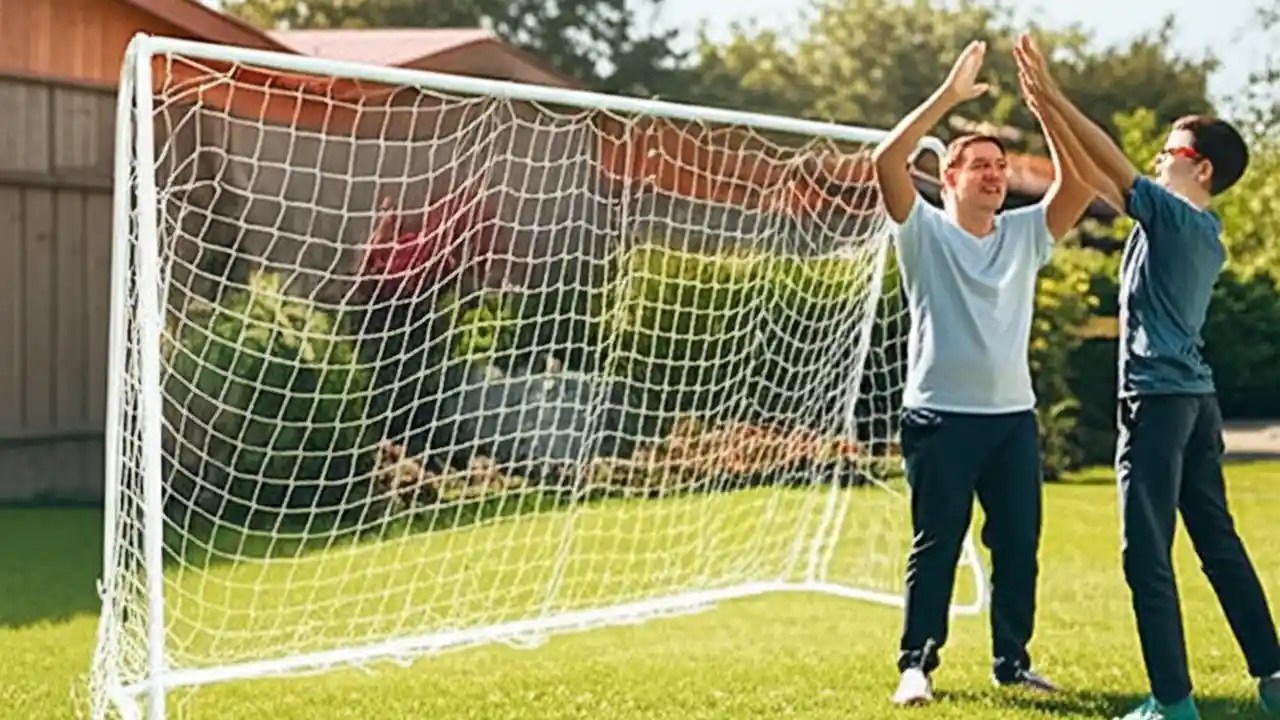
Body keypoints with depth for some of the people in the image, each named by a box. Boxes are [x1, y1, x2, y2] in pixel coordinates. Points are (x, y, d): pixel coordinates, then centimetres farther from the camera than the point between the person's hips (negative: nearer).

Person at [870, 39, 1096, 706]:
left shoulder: (1025, 233, 10)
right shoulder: (925, 231, -1)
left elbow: (1080, 183, -2)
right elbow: (887, 160, -16)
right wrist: (949, 95, -18)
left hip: (1012, 415, 4)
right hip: (940, 415, -4)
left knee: (1018, 544, 8)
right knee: (935, 545, 0)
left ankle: (1012, 661, 18)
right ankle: (916, 665, 7)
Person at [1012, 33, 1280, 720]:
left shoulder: (1175, 217, -9)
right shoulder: (1205, 234, 16)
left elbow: (1110, 166, -16)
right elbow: (1095, 182, 18)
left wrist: (1053, 97, -10)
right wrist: (1048, 111, 16)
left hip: (1158, 400, -9)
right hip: (1196, 400, 9)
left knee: (1147, 556, -5)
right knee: (1219, 544, 14)